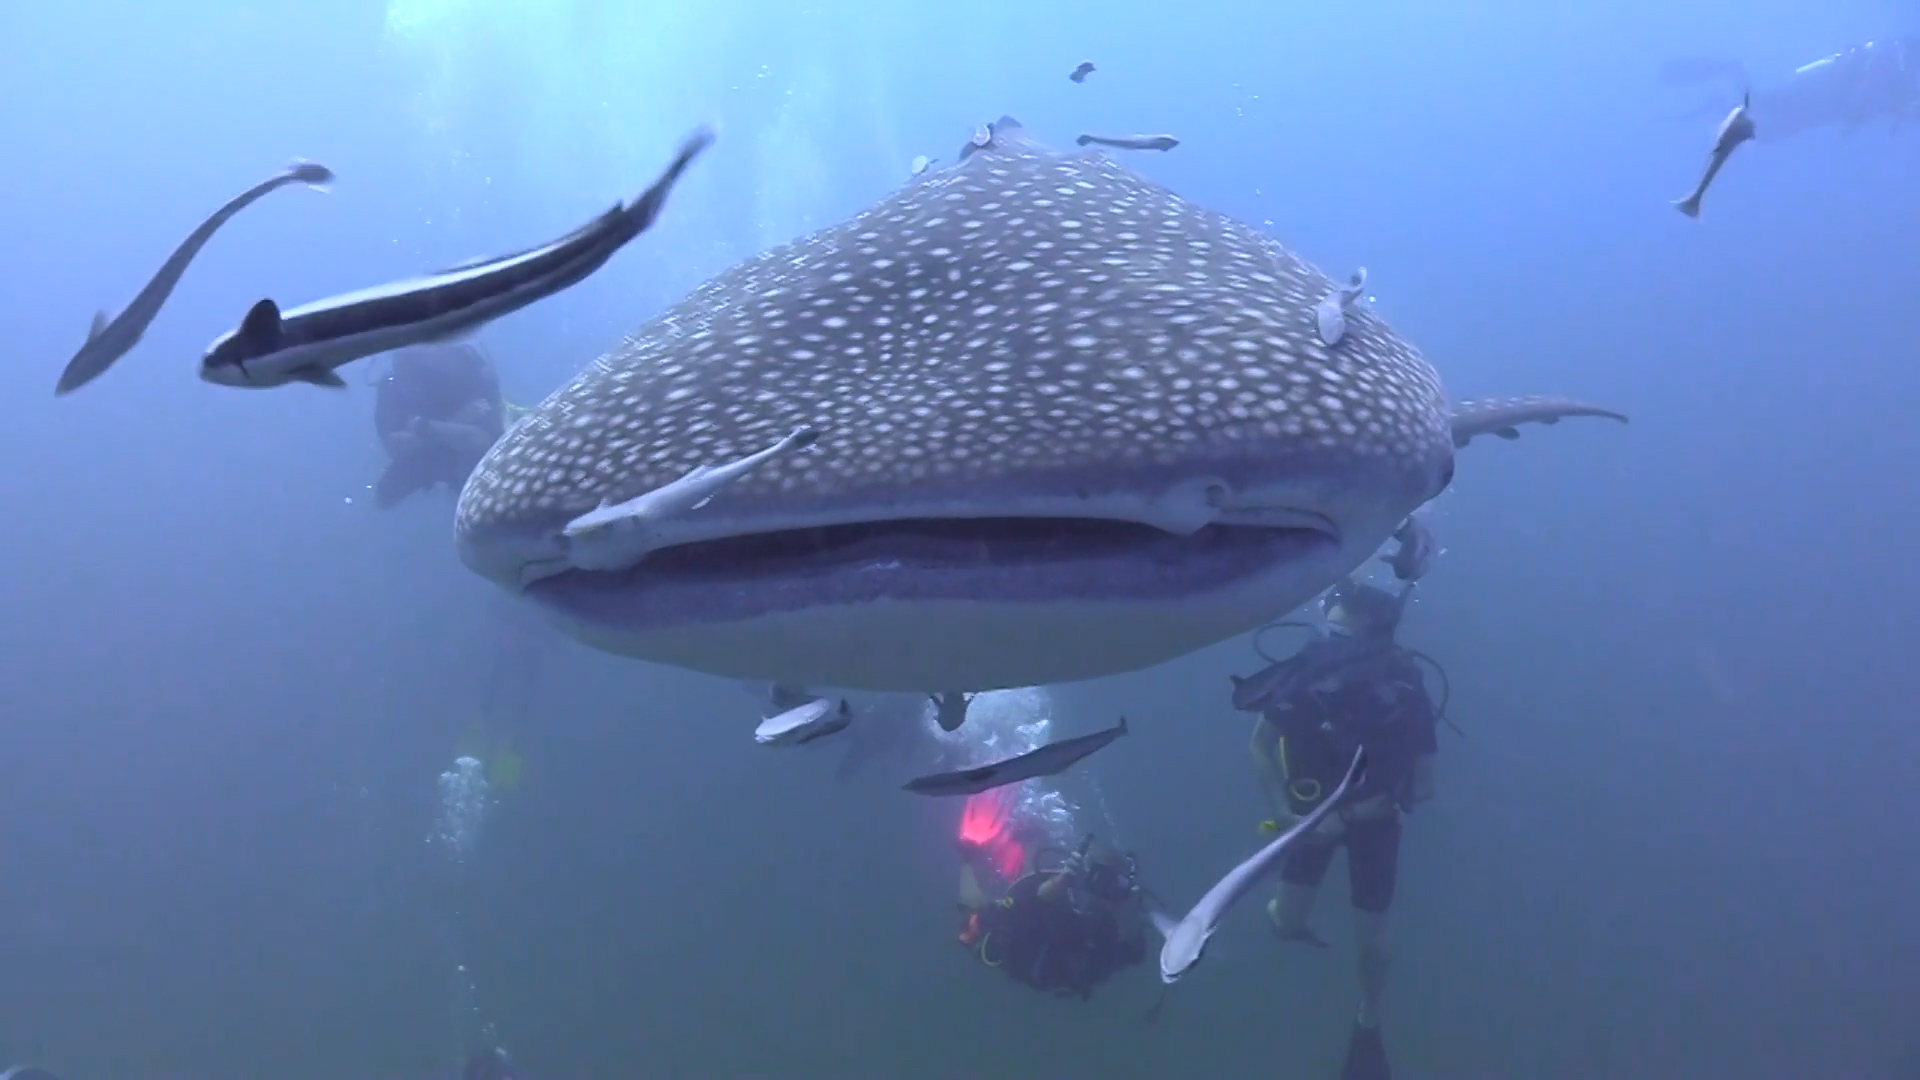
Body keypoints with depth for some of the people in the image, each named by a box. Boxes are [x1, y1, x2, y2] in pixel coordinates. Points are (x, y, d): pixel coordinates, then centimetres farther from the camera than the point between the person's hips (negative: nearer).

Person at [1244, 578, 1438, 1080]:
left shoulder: (1407, 690, -27)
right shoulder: (1307, 672, -27)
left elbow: (1422, 786, -19)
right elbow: (1261, 746, -14)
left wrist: (1347, 818, -27)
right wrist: (1284, 810, -25)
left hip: (1374, 818, -1)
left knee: (1370, 936, 5)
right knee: (1286, 923, 0)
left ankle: (1368, 1024, 33)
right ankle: (1282, 911, 39)